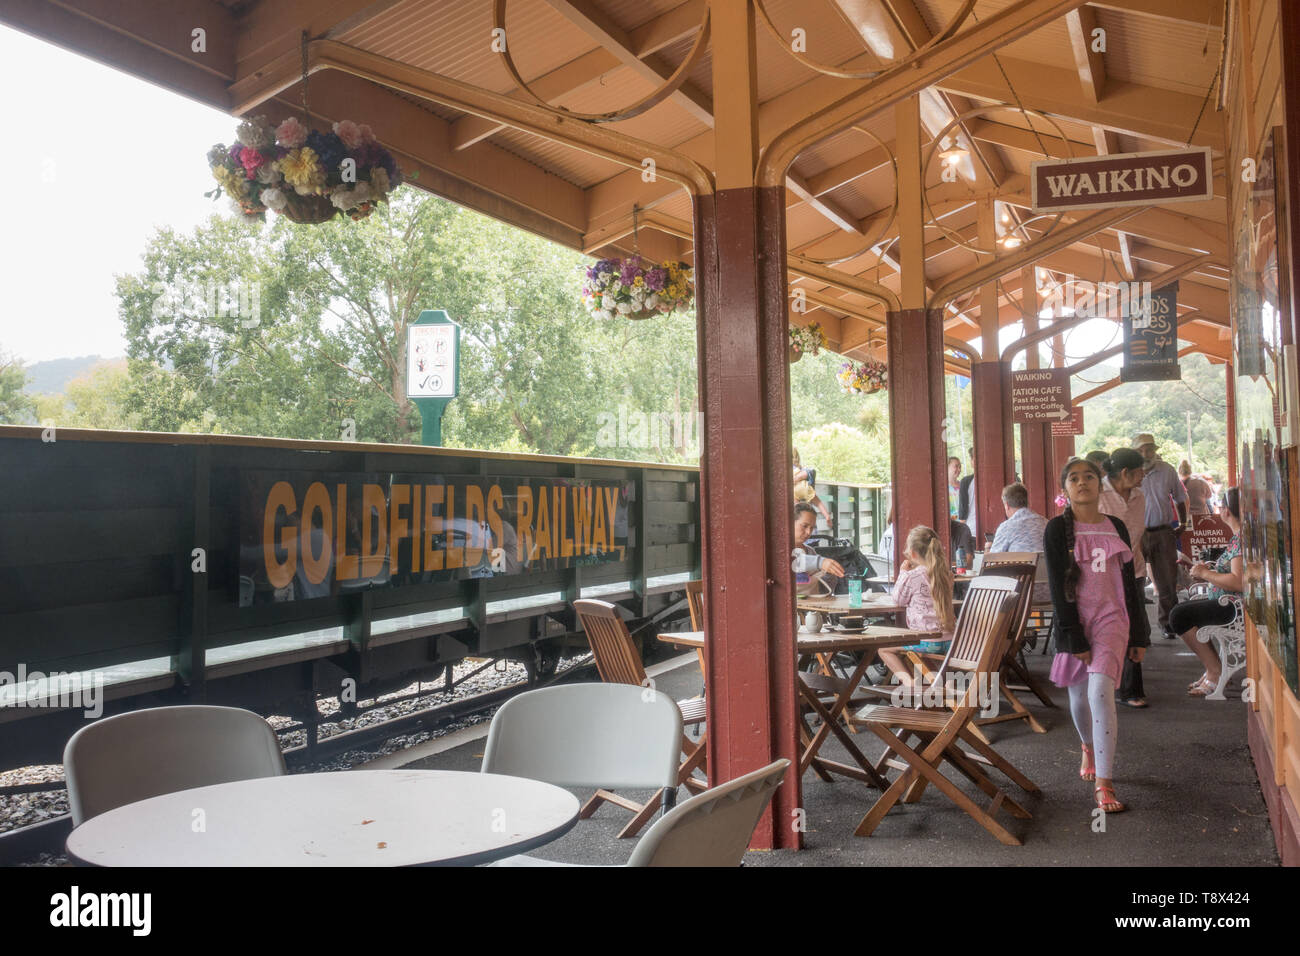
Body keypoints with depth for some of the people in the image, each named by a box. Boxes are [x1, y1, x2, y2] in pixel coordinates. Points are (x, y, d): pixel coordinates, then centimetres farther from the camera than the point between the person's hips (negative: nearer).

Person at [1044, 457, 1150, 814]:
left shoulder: (1115, 527, 7)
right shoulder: (1057, 530, -3)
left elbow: (1129, 583, 12)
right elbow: (1058, 586, -7)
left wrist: (1139, 635, 11)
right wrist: (1074, 638, -12)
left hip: (1111, 619, 0)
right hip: (1075, 621, 0)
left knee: (1101, 693, -17)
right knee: (1079, 695, 13)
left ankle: (1104, 784, -15)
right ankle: (1089, 748, 46)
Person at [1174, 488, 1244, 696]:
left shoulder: (1242, 538, -20)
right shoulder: (1239, 536, 13)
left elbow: (1239, 582, -28)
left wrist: (1206, 573, -15)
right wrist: (1209, 574, 9)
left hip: (1236, 607, -11)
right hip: (1229, 602, 11)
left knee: (1179, 617, -14)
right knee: (1180, 610, 15)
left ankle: (1215, 672, -5)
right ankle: (1212, 668, 13)